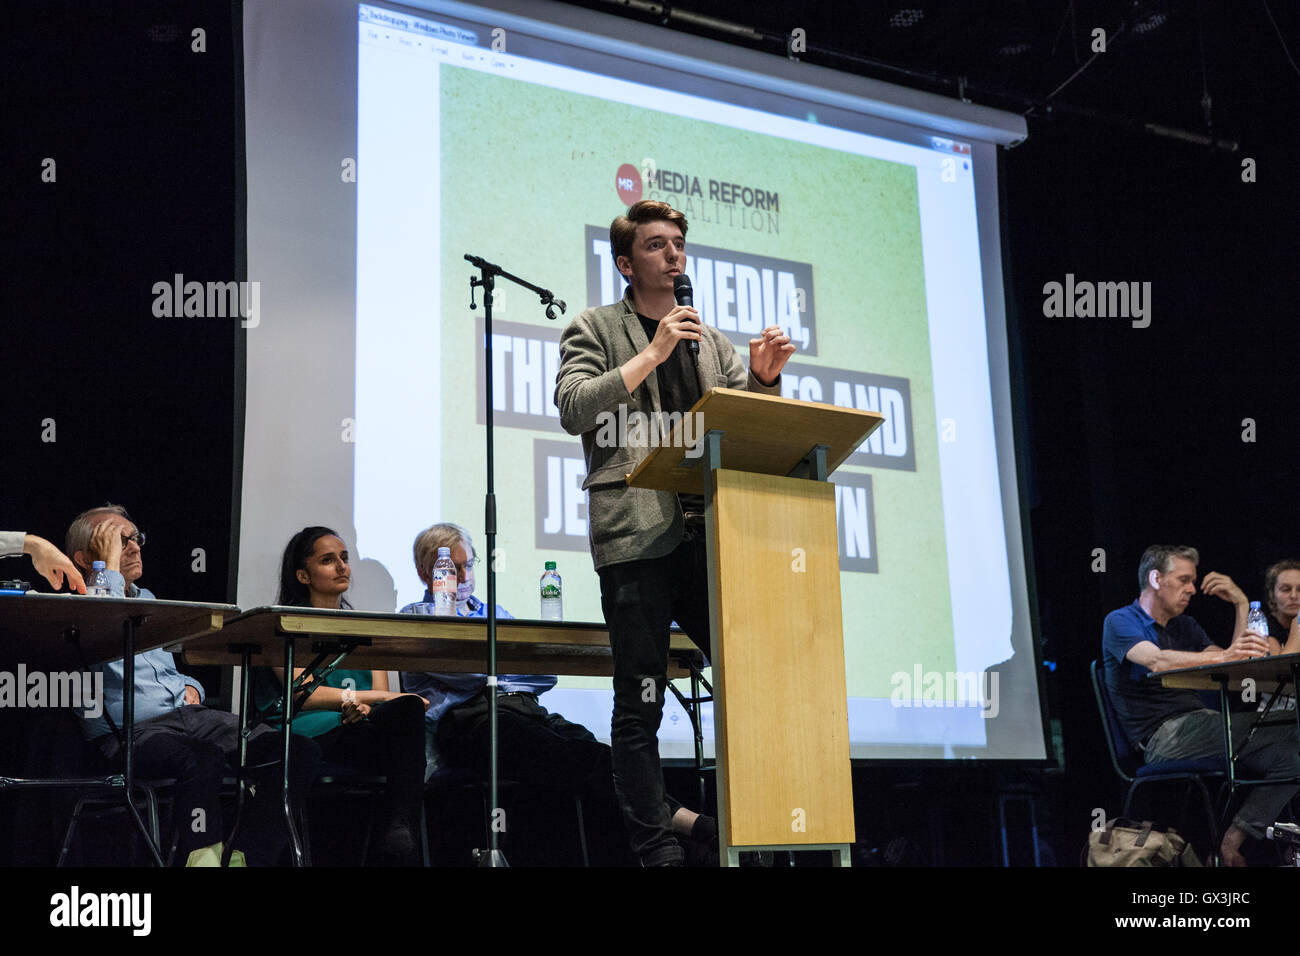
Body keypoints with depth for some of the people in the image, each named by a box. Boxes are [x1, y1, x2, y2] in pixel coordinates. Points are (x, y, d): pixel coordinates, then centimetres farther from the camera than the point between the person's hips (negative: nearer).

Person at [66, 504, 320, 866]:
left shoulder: (147, 600, 26)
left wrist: (189, 687, 12)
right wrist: (111, 563, -10)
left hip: (187, 713, 8)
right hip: (129, 730, -7)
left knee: (301, 752, -13)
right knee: (204, 760, -40)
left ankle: (249, 859, -14)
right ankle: (203, 858, -24)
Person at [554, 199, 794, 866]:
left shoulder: (710, 340, 23)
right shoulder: (594, 329, 9)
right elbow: (573, 408, -7)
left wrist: (764, 377, -2)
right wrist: (654, 353, -11)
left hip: (711, 530, 4)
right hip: (637, 535, -4)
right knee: (640, 705, -3)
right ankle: (657, 852, 3)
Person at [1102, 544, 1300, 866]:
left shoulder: (1185, 626, 25)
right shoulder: (1120, 622, 2)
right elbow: (1156, 661, -19)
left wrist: (1242, 606, 11)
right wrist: (1221, 656, -32)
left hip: (1199, 726, 8)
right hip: (1163, 738, -8)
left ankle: (1231, 843, -22)